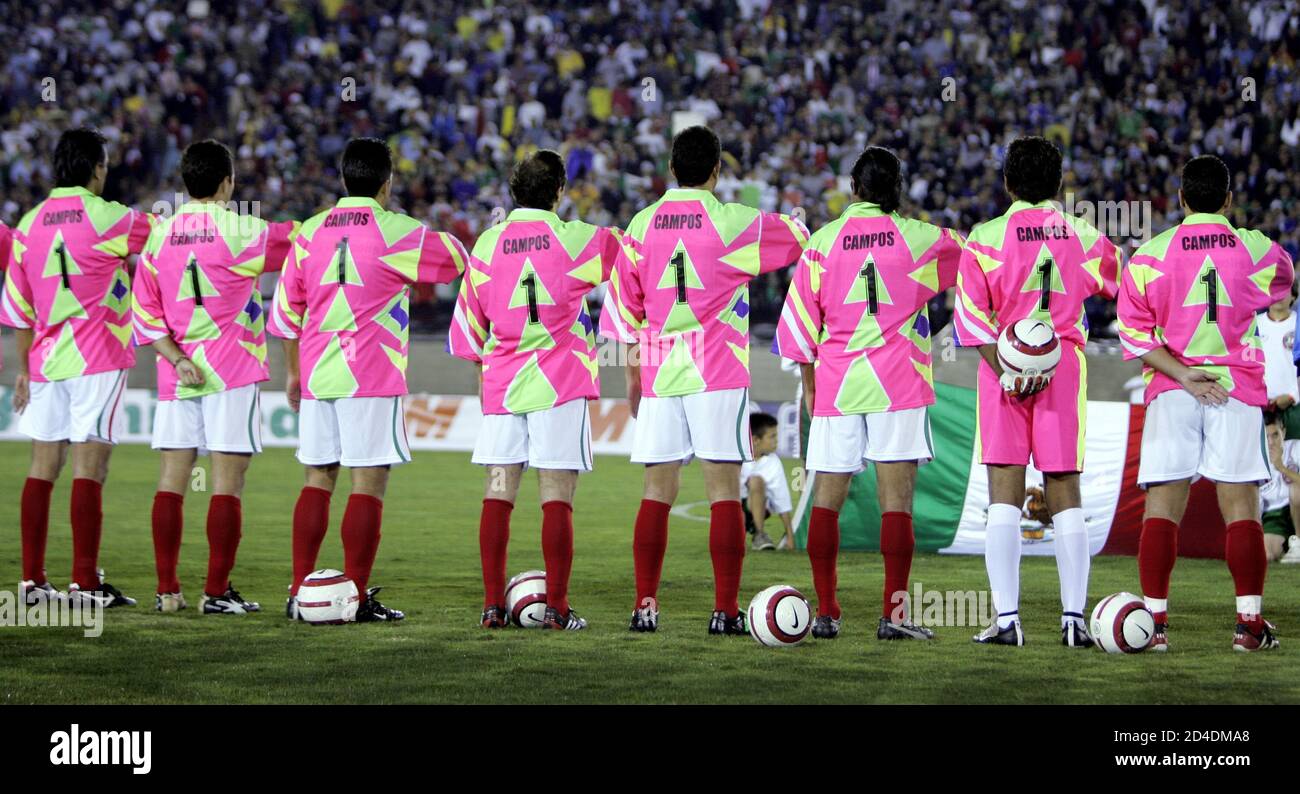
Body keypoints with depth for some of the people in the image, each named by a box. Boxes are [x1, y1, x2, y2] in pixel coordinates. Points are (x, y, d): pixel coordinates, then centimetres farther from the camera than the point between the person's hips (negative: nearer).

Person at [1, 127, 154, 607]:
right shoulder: (107, 218, -8)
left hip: (45, 360, 6)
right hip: (97, 361, -5)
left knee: (43, 466, 8)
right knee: (90, 468, -6)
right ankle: (85, 584, -8)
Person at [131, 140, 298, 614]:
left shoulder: (160, 234, 5)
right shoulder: (243, 232, -8)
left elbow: (145, 313, 3)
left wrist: (177, 357, -1)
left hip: (179, 375, 4)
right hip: (232, 376, -4)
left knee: (172, 478, 6)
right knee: (228, 482, -2)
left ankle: (167, 590, 6)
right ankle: (217, 593, -4)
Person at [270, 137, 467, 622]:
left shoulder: (311, 231, 10)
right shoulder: (397, 232, -5)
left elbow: (286, 307, 14)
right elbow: (457, 260, 9)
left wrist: (293, 372, 22)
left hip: (316, 377, 5)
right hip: (372, 379, -5)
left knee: (317, 480, 10)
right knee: (368, 484, -3)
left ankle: (300, 592, 8)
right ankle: (357, 598, -5)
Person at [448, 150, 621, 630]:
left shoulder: (487, 245, 4)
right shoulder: (577, 240, -4)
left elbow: (468, 320, 14)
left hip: (501, 387, 3)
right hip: (560, 389, -3)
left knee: (497, 496, 5)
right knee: (557, 500, -2)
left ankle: (493, 605, 3)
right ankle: (557, 608, -4)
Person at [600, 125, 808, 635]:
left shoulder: (641, 225, 7)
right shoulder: (734, 222, -4)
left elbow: (624, 305, 12)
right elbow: (797, 236, 11)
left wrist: (633, 372, 21)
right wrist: (793, 219, 34)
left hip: (659, 373, 3)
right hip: (720, 374, -3)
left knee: (658, 491, 7)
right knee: (724, 491, -3)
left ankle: (645, 605, 3)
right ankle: (726, 611, -6)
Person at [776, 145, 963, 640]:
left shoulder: (823, 242, 2)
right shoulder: (920, 239, 0)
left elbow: (797, 320, 5)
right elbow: (965, 252, 20)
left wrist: (809, 384, 14)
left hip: (835, 387, 1)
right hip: (898, 388, -1)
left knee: (826, 500, 6)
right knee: (896, 500, -2)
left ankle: (826, 613, 5)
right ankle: (894, 614, -6)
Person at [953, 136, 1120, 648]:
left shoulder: (985, 238, -3)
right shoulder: (1084, 237, 4)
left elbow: (971, 314, -10)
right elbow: (1118, 283, 22)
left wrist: (1004, 371, -10)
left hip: (1004, 368, -2)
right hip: (1065, 366, 2)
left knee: (1004, 494, -1)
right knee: (1065, 492, 5)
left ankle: (1006, 619, -7)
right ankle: (1074, 618, 2)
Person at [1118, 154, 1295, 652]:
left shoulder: (1149, 255, 0)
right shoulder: (1258, 251, 1)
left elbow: (1134, 330, -6)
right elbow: (1282, 284, 24)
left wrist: (1181, 373, -7)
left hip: (1171, 391, 0)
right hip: (1238, 388, 0)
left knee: (1162, 507, 2)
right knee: (1240, 505, 1)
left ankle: (1154, 620, -1)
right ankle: (1250, 622, -1)